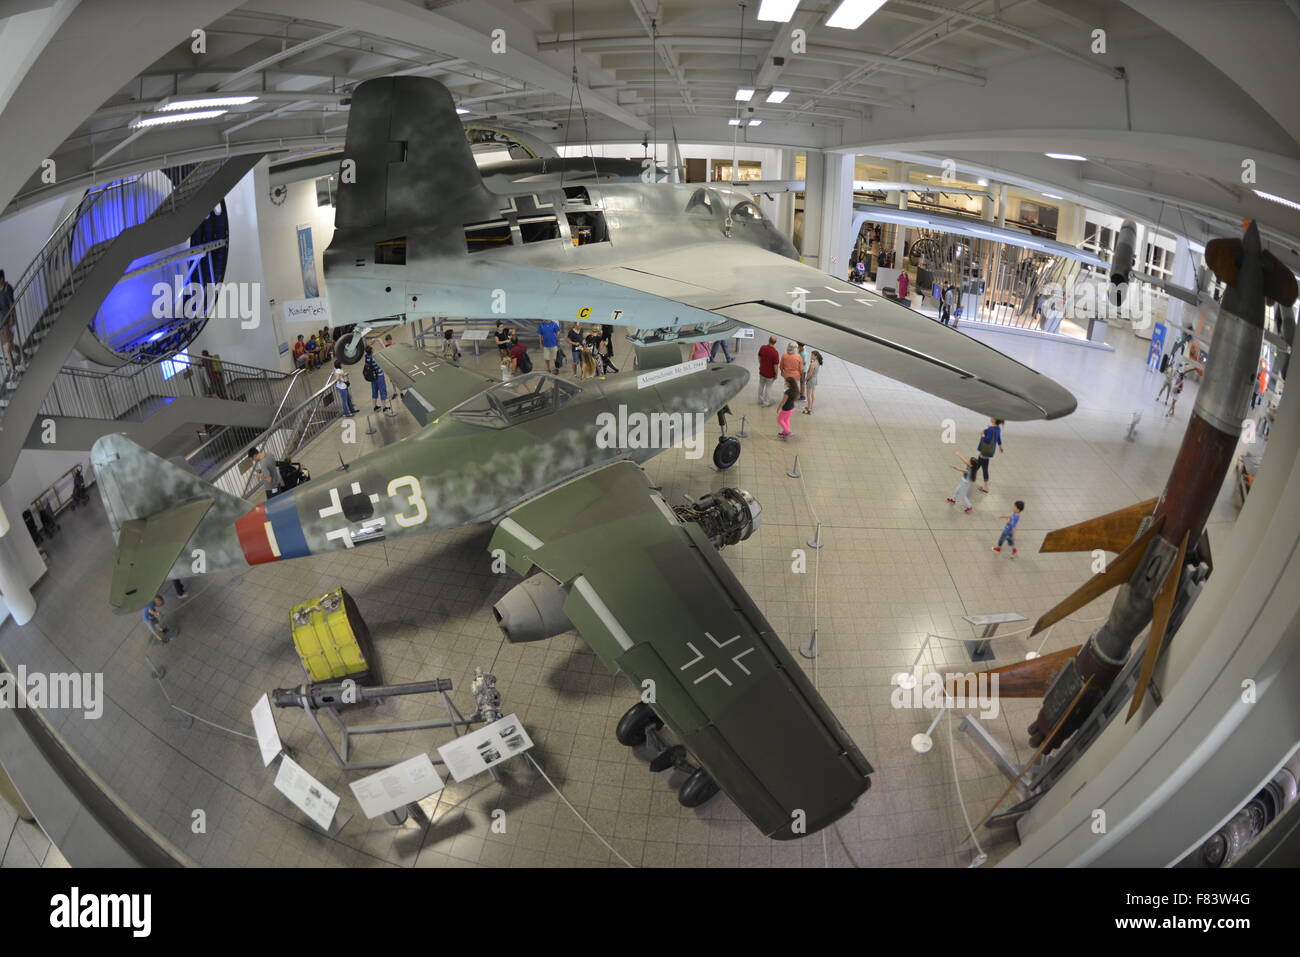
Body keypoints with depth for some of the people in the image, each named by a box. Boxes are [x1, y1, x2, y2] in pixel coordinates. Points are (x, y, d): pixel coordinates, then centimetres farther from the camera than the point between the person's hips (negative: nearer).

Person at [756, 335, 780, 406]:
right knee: (768, 387, 15)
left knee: (761, 386, 23)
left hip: (762, 371, 4)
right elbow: (775, 365, -21)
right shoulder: (775, 353, -28)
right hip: (770, 374, -4)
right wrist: (776, 374, -5)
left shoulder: (762, 348, -13)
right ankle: (766, 402, 28)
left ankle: (760, 400, 38)